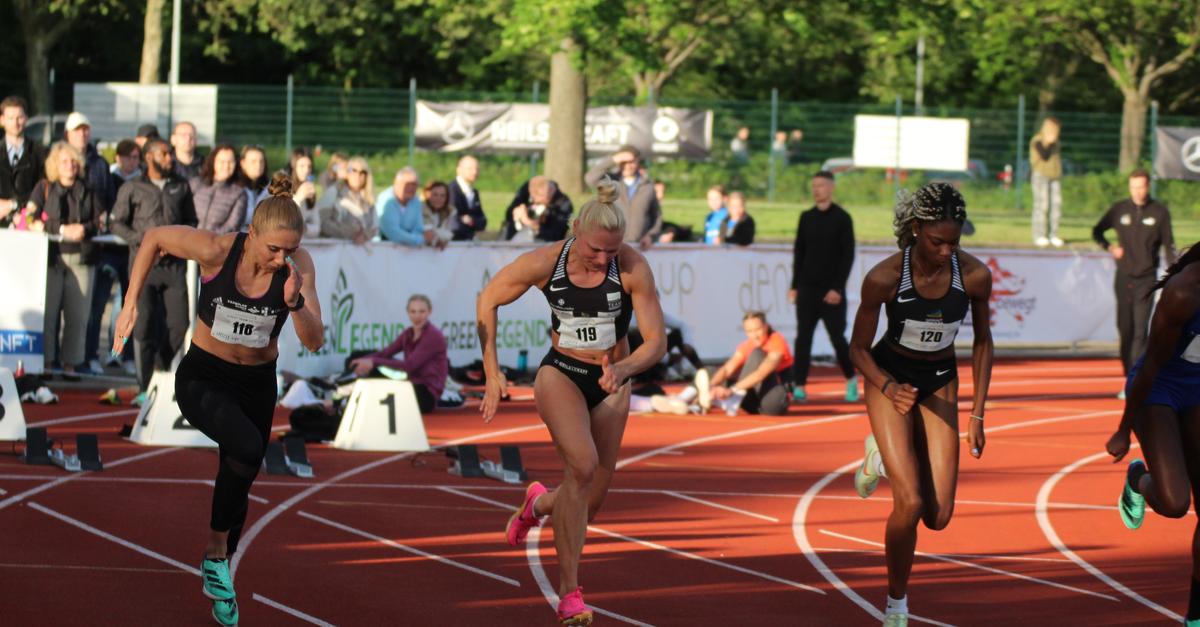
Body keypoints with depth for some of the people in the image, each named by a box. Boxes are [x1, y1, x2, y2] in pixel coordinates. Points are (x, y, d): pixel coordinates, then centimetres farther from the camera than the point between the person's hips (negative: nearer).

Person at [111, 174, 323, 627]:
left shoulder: (298, 265, -17)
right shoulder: (216, 250, -23)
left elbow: (314, 341, -18)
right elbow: (154, 238, -6)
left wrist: (294, 302, -36)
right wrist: (132, 303, -6)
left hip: (257, 384, 3)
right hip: (203, 378, -3)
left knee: (238, 481, 15)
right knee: (246, 446, -31)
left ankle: (218, 580, 39)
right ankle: (215, 548, -12)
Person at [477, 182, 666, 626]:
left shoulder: (633, 268, -20)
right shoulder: (545, 263, -18)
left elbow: (656, 342, -17)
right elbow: (488, 300, -2)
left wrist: (622, 370, -36)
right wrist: (492, 373, -5)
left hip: (611, 383, 2)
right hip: (560, 373, -2)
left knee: (589, 504, 6)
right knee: (582, 464, -29)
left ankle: (539, 504, 45)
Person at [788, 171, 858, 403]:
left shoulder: (842, 218, -3)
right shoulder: (806, 218, 9)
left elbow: (848, 255, -6)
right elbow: (799, 252, 13)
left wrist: (838, 288, -13)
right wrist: (795, 285, 7)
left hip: (831, 290, -4)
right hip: (807, 288, 4)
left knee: (837, 336, -2)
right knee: (803, 337, -2)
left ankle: (851, 380, 18)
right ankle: (799, 387, -2)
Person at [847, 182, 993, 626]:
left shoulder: (975, 276, -18)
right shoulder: (884, 277, -25)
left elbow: (982, 342, 0)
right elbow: (858, 348, -12)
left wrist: (978, 413, -3)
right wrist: (889, 388, -30)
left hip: (940, 383, 3)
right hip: (890, 377, -3)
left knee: (938, 517, -4)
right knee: (909, 503, -18)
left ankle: (884, 455, 28)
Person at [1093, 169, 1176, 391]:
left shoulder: (1160, 212, -1)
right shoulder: (1119, 209, 4)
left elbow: (1169, 246, 3)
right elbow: (1097, 231, 17)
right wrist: (1109, 247, -2)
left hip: (1146, 279, -2)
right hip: (1124, 277, 2)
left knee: (1140, 331, -10)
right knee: (1125, 329, 5)